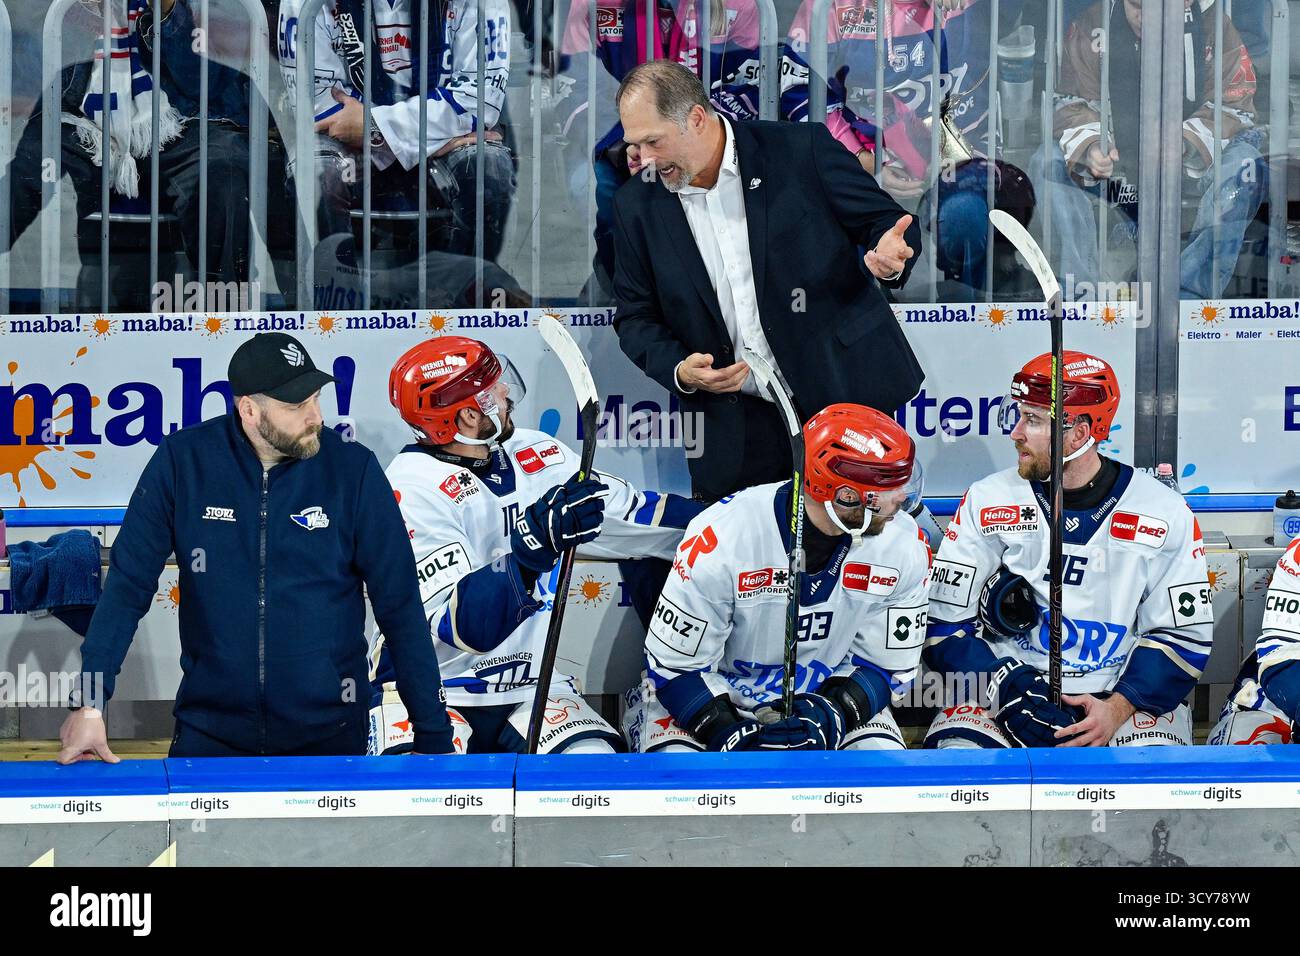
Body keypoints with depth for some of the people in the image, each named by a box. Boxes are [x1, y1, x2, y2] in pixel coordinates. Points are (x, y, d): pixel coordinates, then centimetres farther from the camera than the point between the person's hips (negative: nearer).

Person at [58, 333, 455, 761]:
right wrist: (90, 703, -11)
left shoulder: (352, 468, -8)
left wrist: (434, 737, -4)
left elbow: (399, 604, -5)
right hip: (208, 731, 0)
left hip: (329, 732, 0)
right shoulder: (182, 461, -7)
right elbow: (128, 584, -4)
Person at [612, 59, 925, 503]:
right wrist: (678, 371, -10)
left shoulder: (803, 150, -6)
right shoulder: (637, 205, 4)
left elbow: (887, 222, 0)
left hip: (841, 395, -2)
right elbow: (635, 316, 10)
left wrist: (888, 258, -24)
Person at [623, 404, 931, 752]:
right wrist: (731, 738, -29)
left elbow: (887, 666, -3)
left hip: (828, 696, 3)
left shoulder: (906, 547, -15)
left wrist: (832, 716, -23)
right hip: (715, 692, -3)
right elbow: (674, 665, -17)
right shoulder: (721, 539, -27)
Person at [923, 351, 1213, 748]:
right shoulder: (987, 502, 1)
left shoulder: (1164, 514, -1)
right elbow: (946, 625, 0)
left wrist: (1118, 709, -15)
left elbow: (1182, 637, 1)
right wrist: (1010, 691, -16)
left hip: (1120, 697, 0)